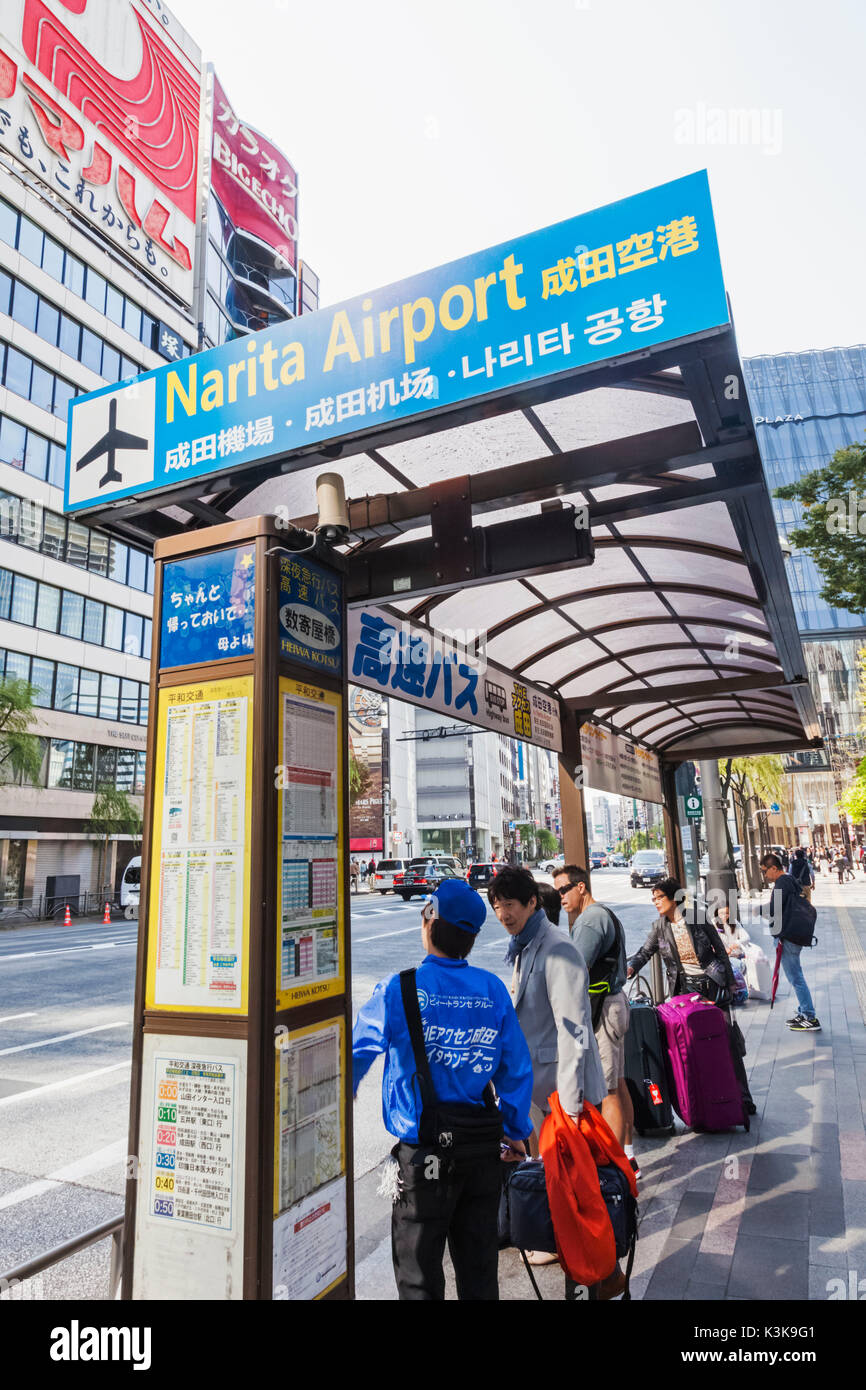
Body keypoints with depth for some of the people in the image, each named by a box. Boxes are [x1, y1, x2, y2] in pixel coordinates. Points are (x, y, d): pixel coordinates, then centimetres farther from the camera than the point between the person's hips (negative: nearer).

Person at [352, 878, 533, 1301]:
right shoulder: (493, 990, -4)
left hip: (422, 1155, -4)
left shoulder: (398, 989, -15)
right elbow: (517, 1068, 2)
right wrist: (516, 1132, 15)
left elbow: (354, 1057, -7)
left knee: (419, 1277, 13)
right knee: (479, 1270, 20)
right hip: (482, 1152, 4)